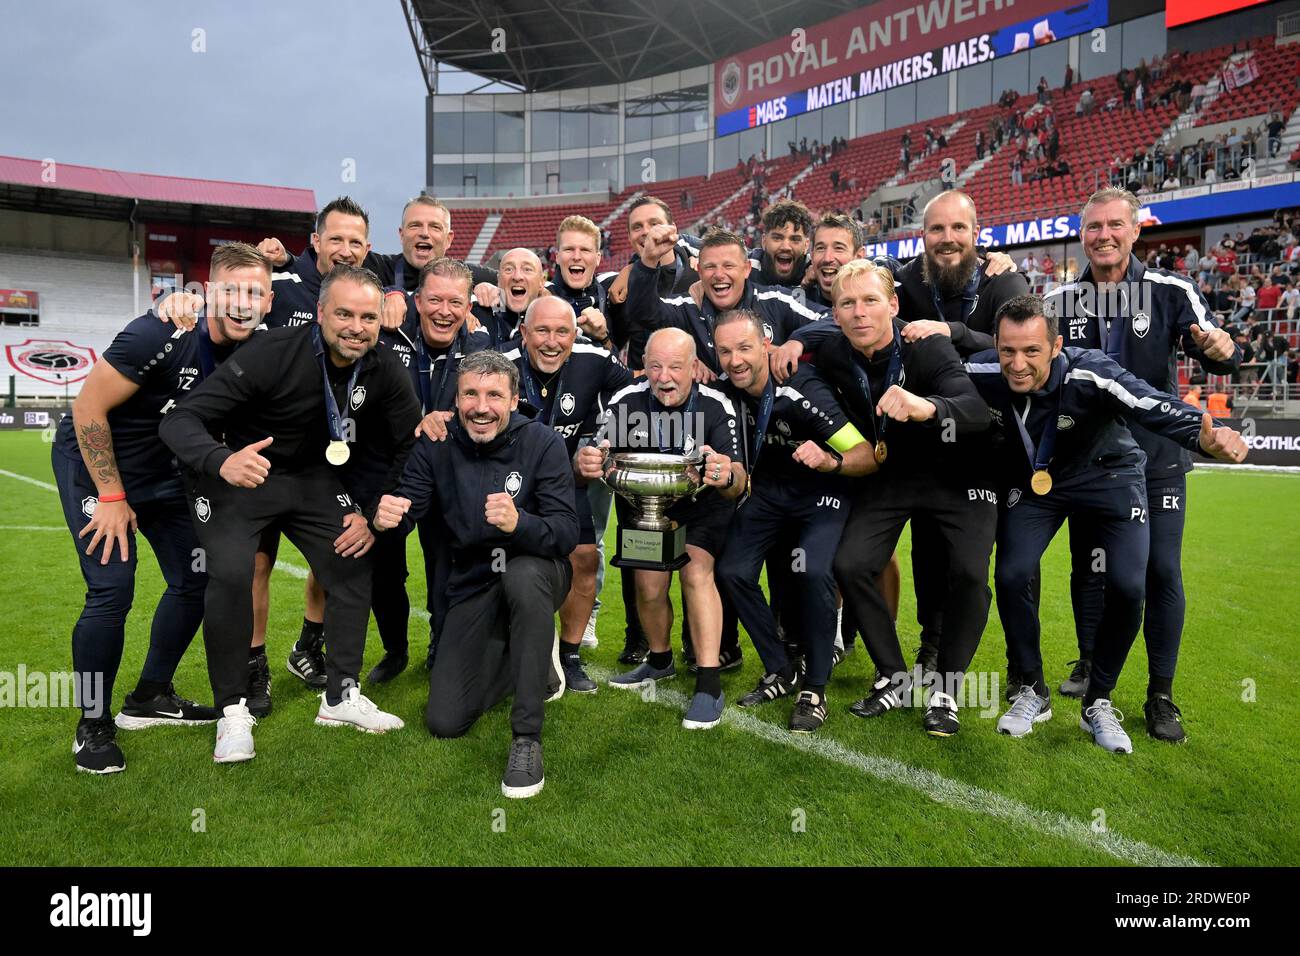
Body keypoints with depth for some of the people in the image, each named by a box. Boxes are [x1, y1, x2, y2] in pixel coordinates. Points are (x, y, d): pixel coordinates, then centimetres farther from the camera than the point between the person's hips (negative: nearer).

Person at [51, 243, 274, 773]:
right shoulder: (162, 335, -30)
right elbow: (88, 408, -22)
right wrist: (112, 497, -19)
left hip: (163, 472, 7)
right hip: (94, 463, -7)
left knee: (195, 581, 6)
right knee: (112, 590, -15)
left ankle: (149, 698, 25)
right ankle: (93, 726, 6)